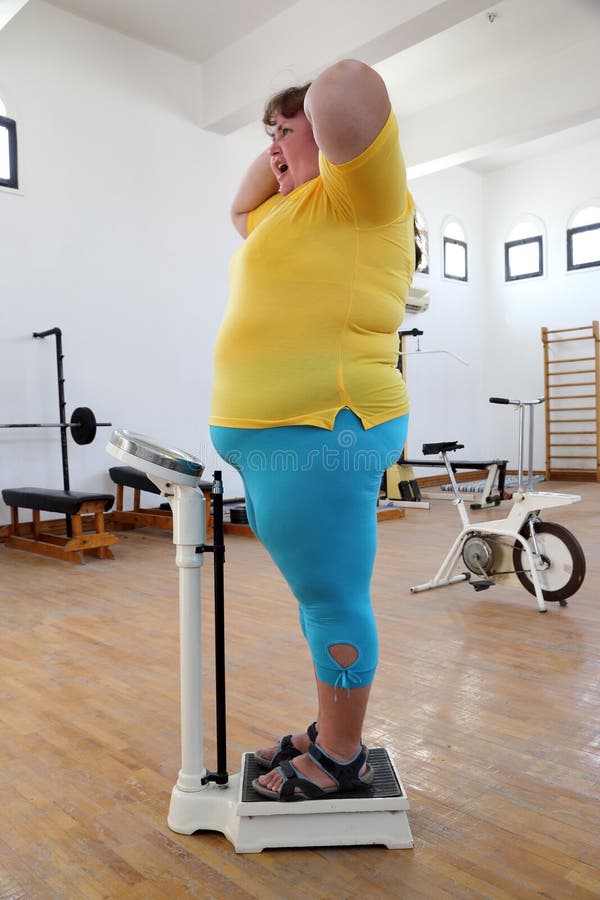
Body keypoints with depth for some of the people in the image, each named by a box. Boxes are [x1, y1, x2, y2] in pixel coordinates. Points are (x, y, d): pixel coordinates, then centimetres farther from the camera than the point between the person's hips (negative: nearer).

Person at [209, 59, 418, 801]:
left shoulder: (359, 194, -4)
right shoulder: (298, 212, 24)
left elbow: (346, 93, -22)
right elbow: (242, 214, 42)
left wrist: (314, 116, 1)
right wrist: (280, 150, 28)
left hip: (317, 435, -10)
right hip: (279, 438, 10)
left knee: (333, 602, 0)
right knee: (322, 597, 16)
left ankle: (342, 762, 16)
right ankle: (330, 734, 30)